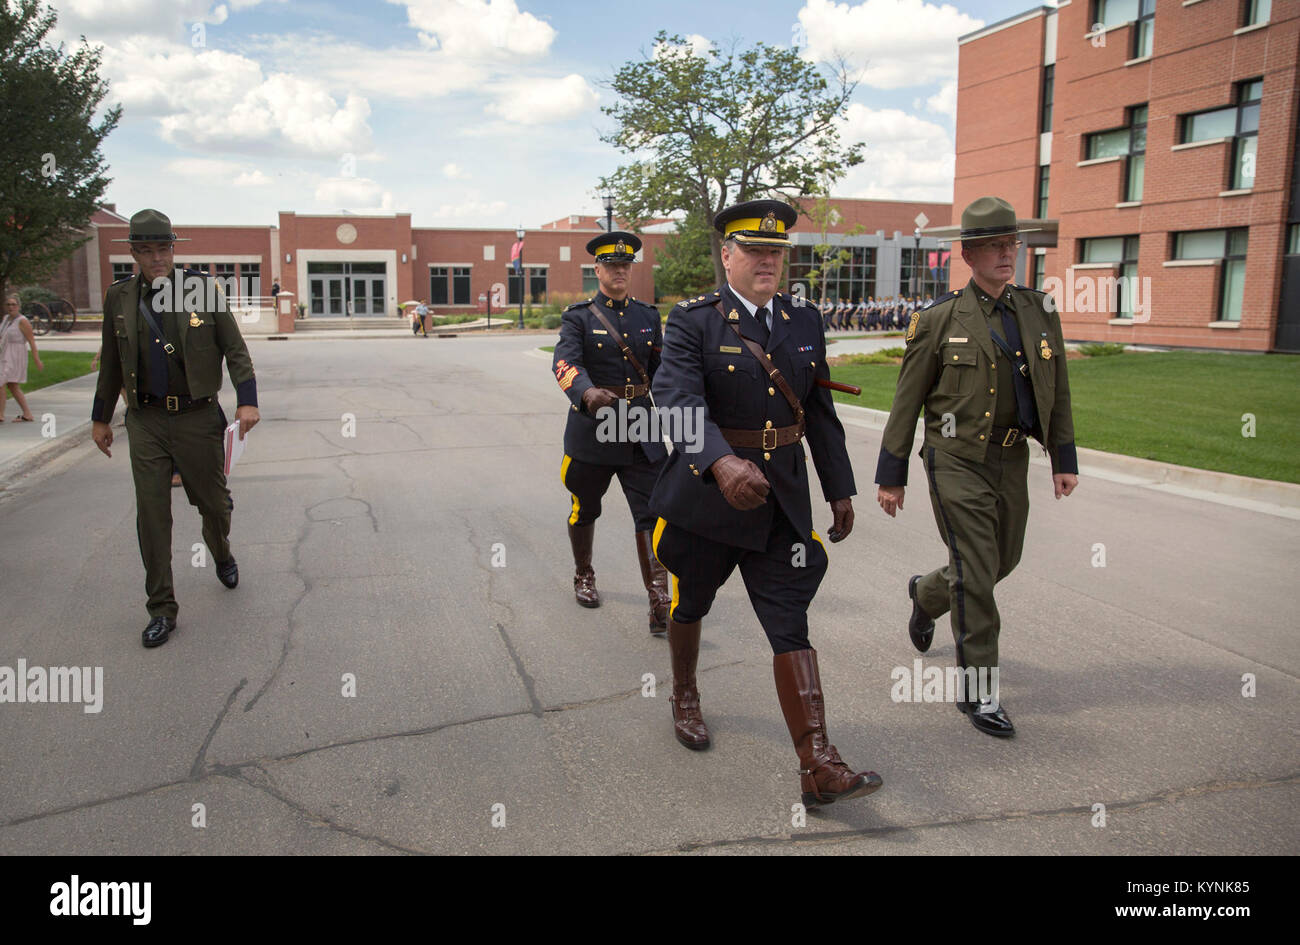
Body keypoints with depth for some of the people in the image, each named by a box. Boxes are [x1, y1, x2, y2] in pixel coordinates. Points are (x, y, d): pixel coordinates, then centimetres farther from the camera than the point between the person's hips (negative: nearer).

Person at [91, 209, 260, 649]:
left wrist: (247, 400, -12)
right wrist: (100, 418, 18)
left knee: (214, 502, 10)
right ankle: (162, 610, 10)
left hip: (198, 418, -1)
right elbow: (111, 363, 15)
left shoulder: (202, 288, -2)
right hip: (146, 421, 2)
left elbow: (235, 349, 0)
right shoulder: (119, 297, 5)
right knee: (152, 516, 0)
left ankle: (222, 555, 44)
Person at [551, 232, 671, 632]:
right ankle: (584, 577, 40)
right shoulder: (578, 317, -4)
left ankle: (659, 605, -8)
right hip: (592, 427, -2)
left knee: (653, 513, -7)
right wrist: (588, 393, -42)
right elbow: (564, 363, -22)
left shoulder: (648, 315, 10)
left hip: (641, 429, 2)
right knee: (585, 509, 14)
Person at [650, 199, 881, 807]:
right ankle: (685, 697, 46)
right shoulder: (693, 323, -10)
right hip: (705, 496, -3)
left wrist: (840, 489, 13)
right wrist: (722, 464, -43)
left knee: (791, 626, -2)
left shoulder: (805, 324, 7)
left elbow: (821, 414, 13)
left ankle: (818, 767, -1)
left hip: (782, 501, 3)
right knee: (691, 606, 18)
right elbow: (680, 401, -26)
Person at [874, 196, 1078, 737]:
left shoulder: (1040, 314, 7)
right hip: (957, 462, -5)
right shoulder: (939, 320, -6)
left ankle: (927, 594, 46)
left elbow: (1057, 392, 14)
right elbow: (907, 402, -3)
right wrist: (891, 475, -4)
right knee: (975, 574, -5)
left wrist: (1064, 460, 11)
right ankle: (978, 690, 8)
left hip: (1012, 460, 6)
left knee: (1004, 559, 16)